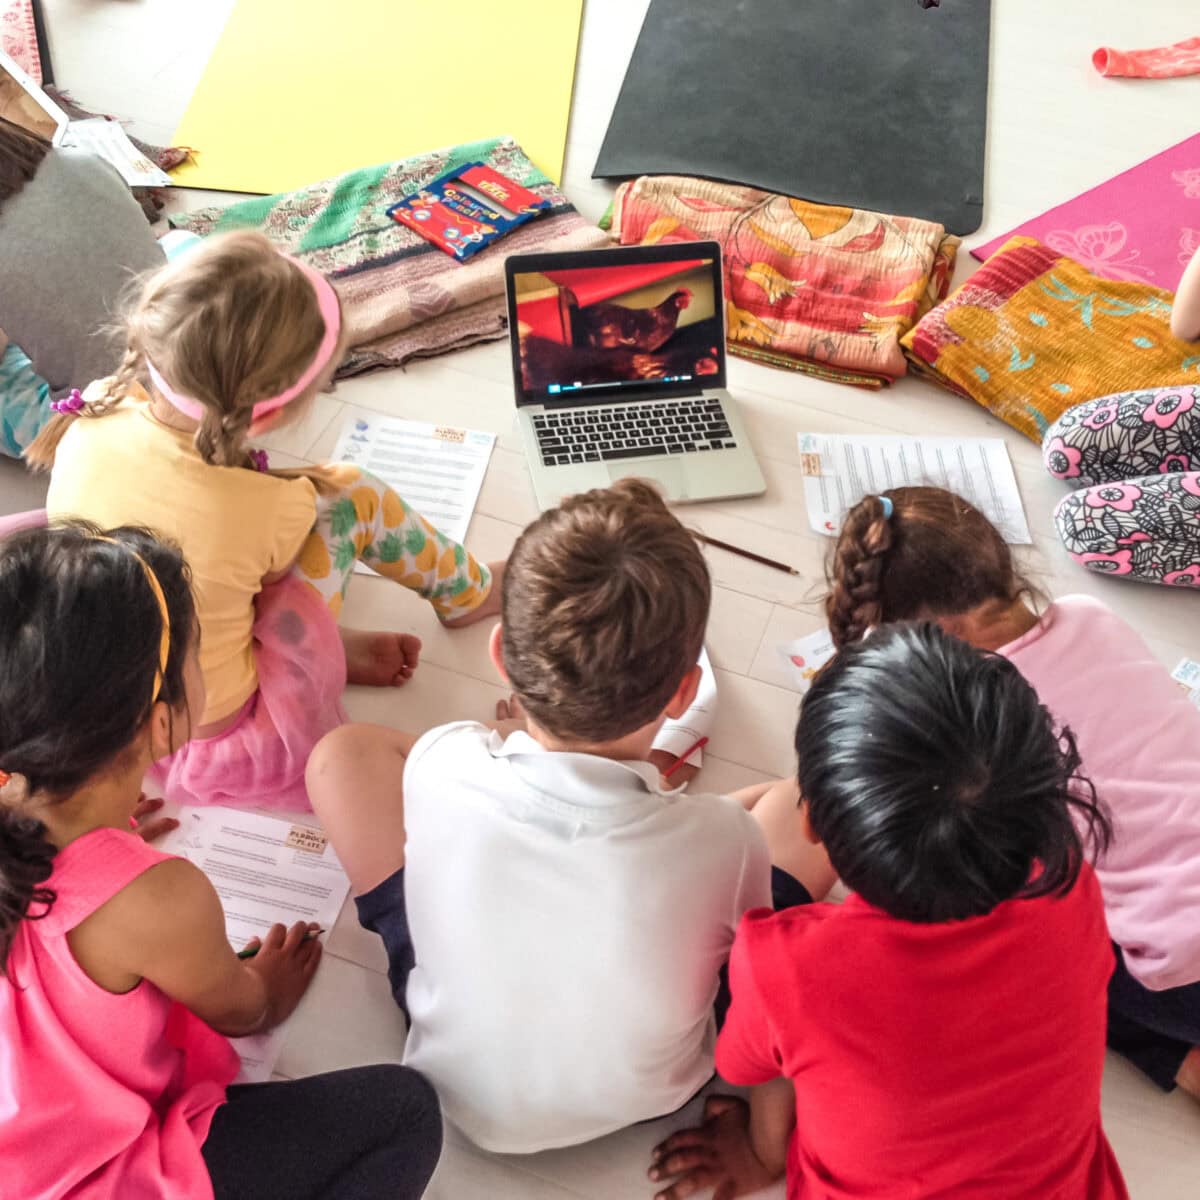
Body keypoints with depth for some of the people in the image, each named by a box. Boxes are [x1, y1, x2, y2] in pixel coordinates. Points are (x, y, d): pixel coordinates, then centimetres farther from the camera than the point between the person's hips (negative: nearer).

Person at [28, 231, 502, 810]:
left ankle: (329, 643, 21)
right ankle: (468, 591, 28)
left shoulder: (95, 415, -18)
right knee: (350, 493, 2)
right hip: (213, 740, -5)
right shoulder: (268, 511, -31)